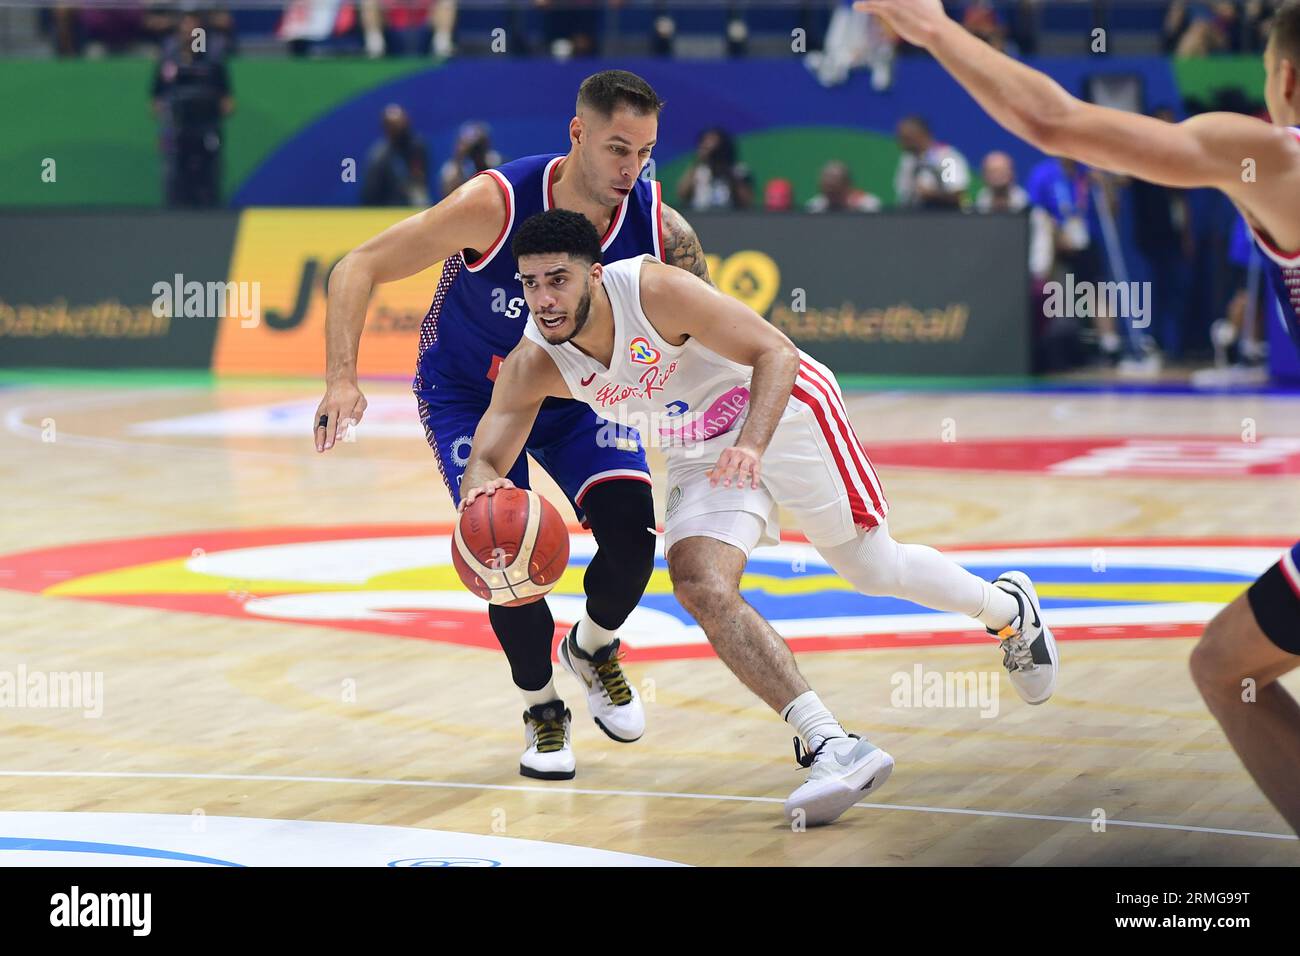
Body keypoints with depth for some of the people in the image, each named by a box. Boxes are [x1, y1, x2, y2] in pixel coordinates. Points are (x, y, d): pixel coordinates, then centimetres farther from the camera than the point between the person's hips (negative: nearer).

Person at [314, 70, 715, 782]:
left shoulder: (662, 231, -23)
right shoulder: (497, 203, -32)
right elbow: (357, 269, -27)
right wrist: (342, 380, -40)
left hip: (577, 391, 3)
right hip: (469, 393, -3)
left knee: (633, 528, -17)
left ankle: (592, 648, 17)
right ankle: (540, 710, 6)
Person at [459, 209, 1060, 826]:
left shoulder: (654, 290, -31)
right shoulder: (533, 365, -17)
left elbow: (775, 351, -27)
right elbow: (484, 459, -18)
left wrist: (752, 443, -44)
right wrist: (483, 491, -44)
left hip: (783, 410, -4)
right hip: (701, 459, 4)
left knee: (875, 570, 9)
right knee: (700, 585, -22)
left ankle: (1010, 608, 41)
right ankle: (831, 747, -23)